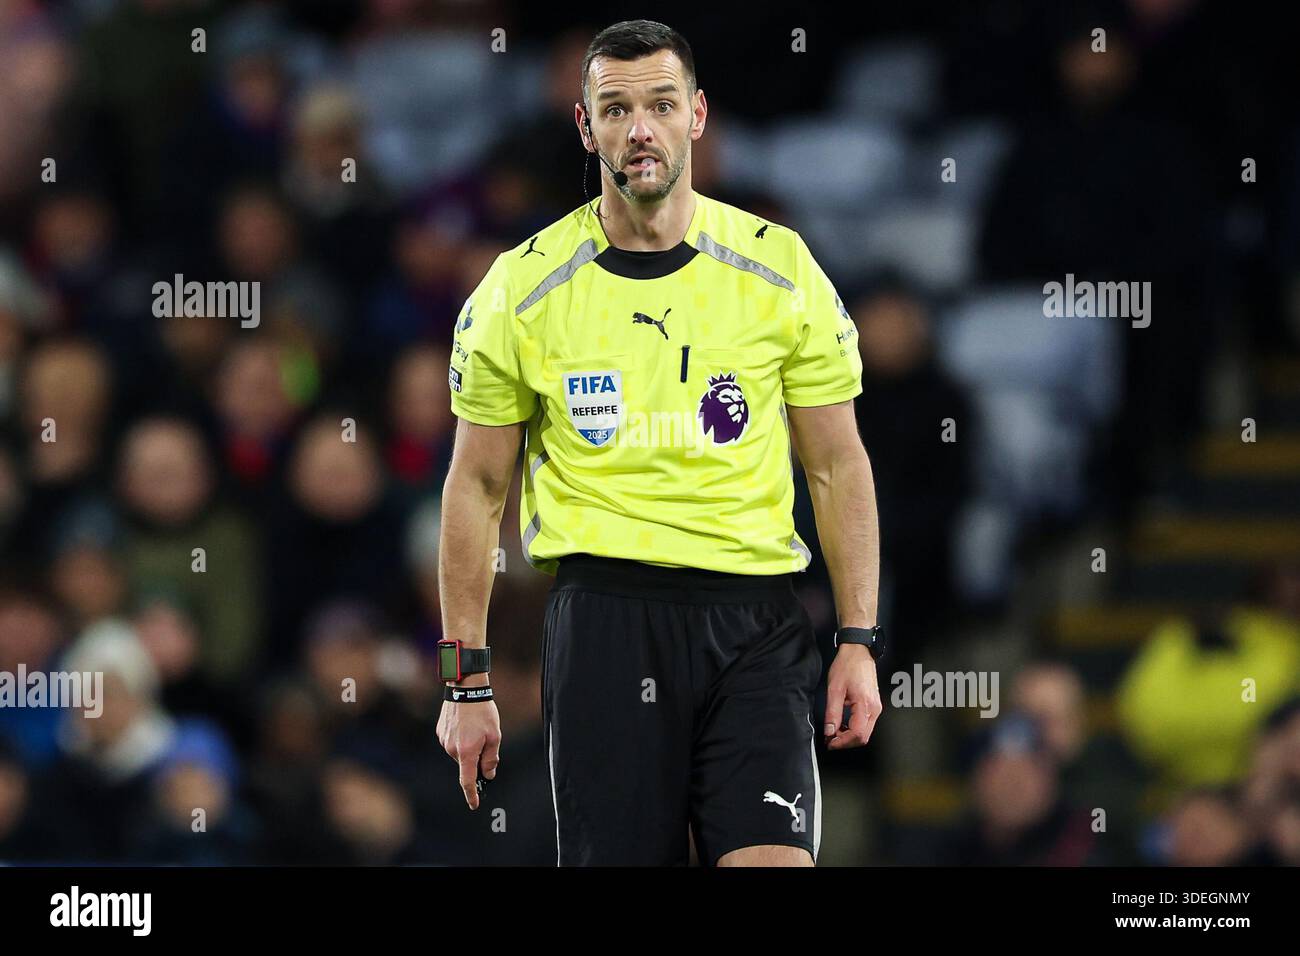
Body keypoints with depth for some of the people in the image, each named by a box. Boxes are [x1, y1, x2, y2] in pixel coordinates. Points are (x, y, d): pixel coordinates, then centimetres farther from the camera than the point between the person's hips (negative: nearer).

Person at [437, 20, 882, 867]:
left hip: (753, 615, 0)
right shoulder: (523, 288, 3)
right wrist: (467, 681, 6)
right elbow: (477, 486, 9)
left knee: (773, 861, -16)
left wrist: (859, 641, 2)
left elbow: (839, 466, 10)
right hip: (603, 614, 0)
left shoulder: (780, 271, 5)